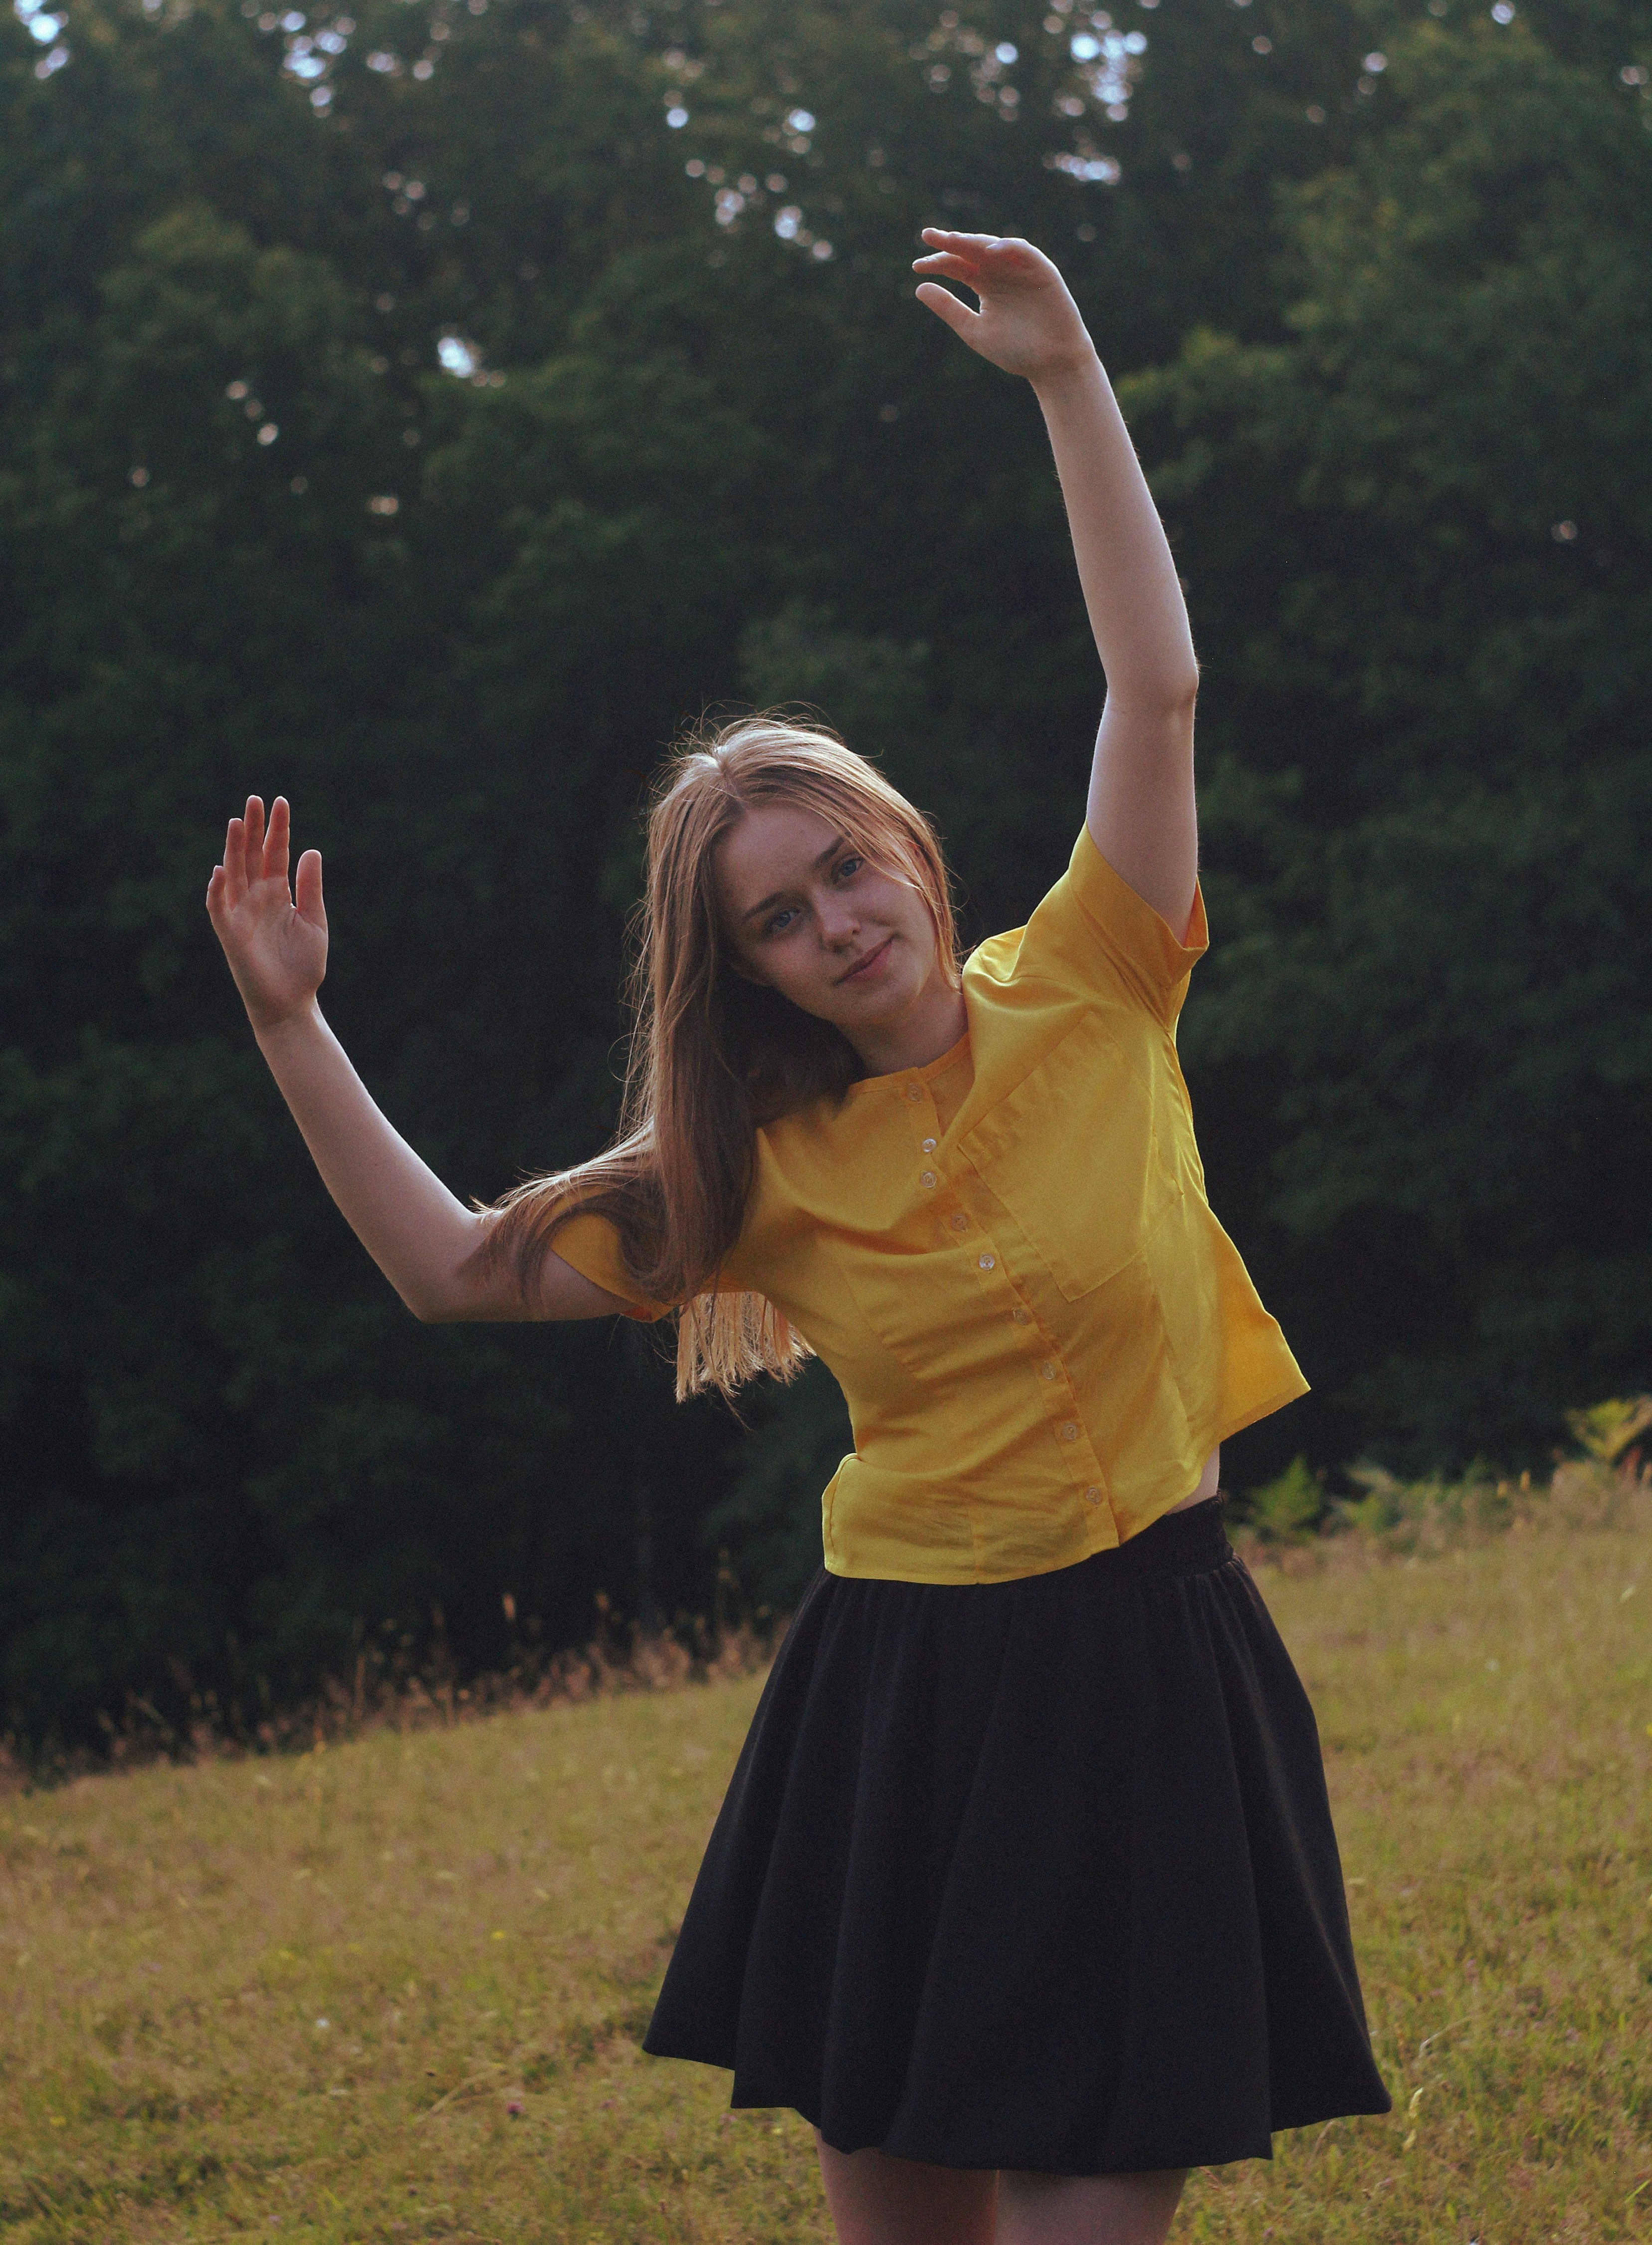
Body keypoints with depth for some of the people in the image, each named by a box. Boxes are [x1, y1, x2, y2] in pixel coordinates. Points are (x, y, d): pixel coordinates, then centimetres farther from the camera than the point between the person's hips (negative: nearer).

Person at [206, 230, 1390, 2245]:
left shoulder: (1088, 1001, -2)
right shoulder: (763, 1168, 5)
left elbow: (1156, 687, -10)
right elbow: (455, 1268, 6)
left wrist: (1067, 380, -16)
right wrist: (293, 1029, 0)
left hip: (1142, 1664, -3)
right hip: (896, 1686, 3)